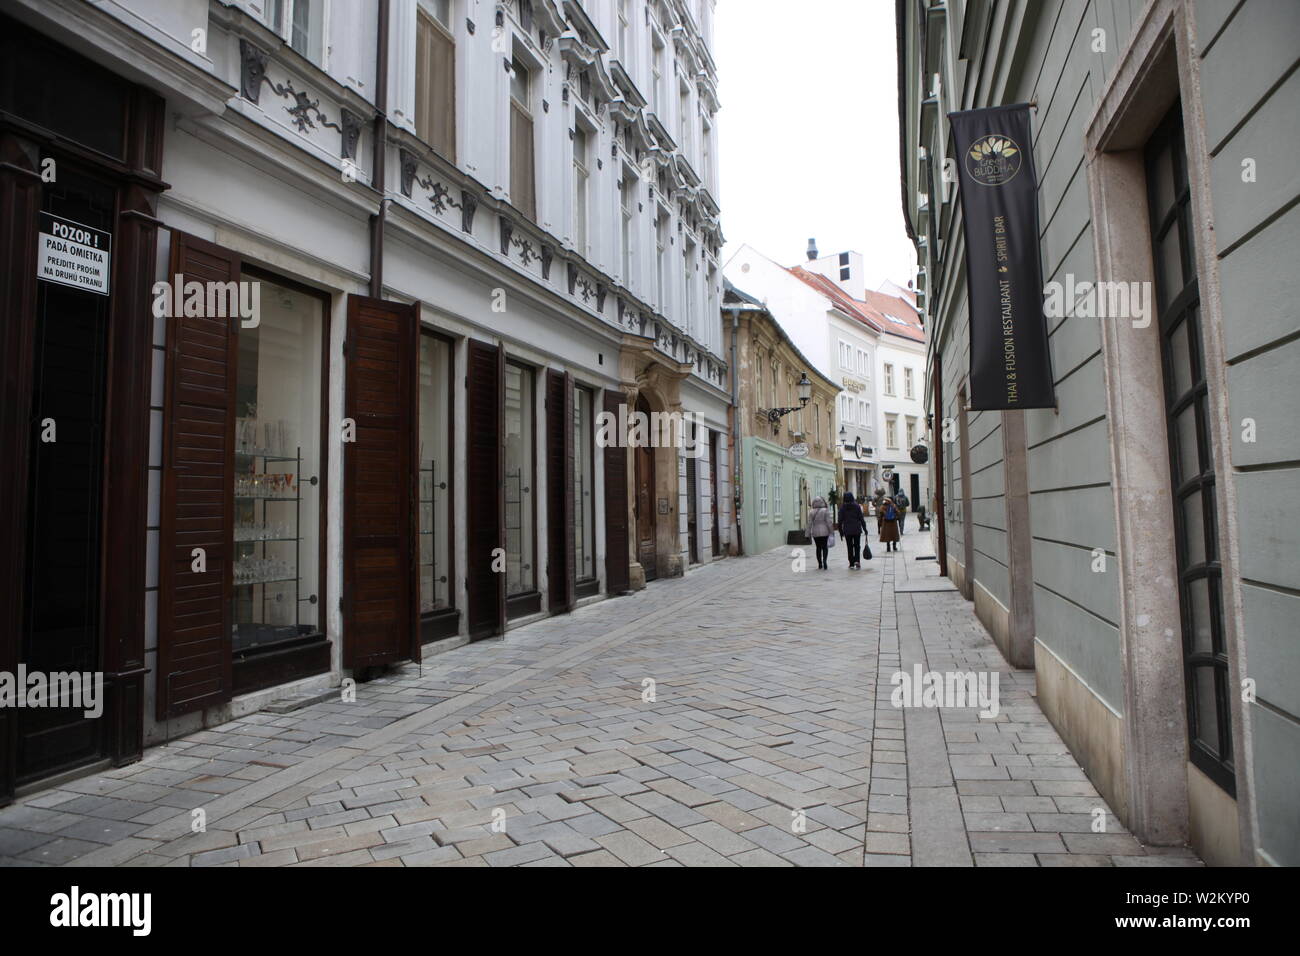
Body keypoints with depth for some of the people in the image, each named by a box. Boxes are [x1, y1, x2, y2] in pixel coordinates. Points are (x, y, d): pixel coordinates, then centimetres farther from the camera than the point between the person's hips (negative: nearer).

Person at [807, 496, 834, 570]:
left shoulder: (811, 512, -1)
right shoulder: (825, 511, -7)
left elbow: (810, 523, 0)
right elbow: (829, 522, -7)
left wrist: (809, 533, 6)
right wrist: (831, 530, 2)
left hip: (815, 533, 2)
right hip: (824, 532, -2)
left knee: (818, 548, 11)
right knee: (824, 547, 7)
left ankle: (820, 564, 12)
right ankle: (824, 560, -16)